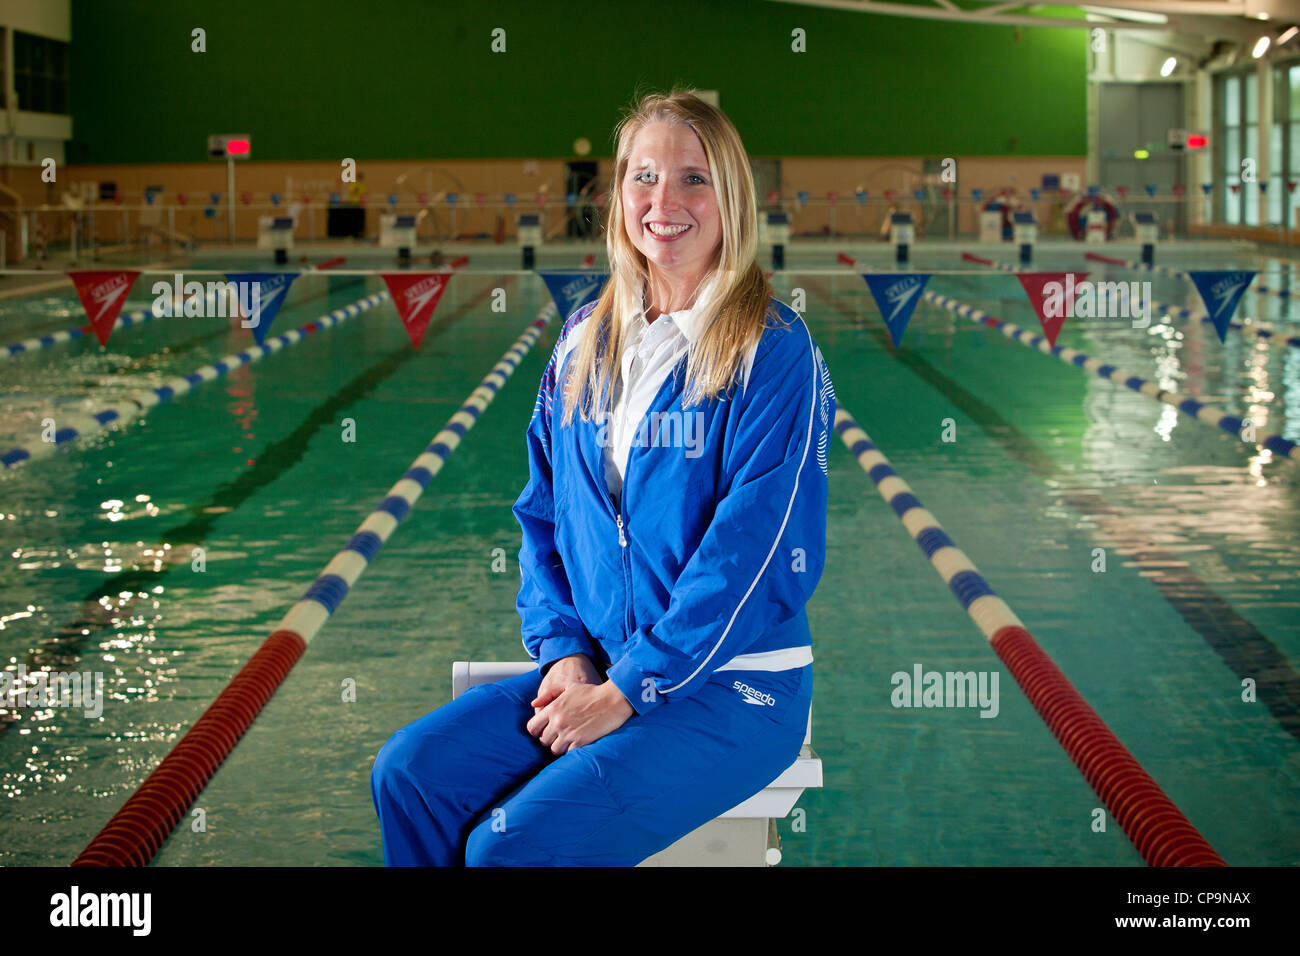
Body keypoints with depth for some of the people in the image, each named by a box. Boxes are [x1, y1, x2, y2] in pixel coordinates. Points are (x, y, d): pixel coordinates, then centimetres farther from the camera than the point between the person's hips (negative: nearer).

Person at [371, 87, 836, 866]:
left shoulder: (774, 351, -10)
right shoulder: (586, 341, 11)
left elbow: (755, 549, -16)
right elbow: (543, 515, 15)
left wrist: (628, 690, -17)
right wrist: (564, 650, -2)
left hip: (735, 691, -6)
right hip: (593, 670, 6)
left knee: (512, 843, -24)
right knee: (409, 772, -14)